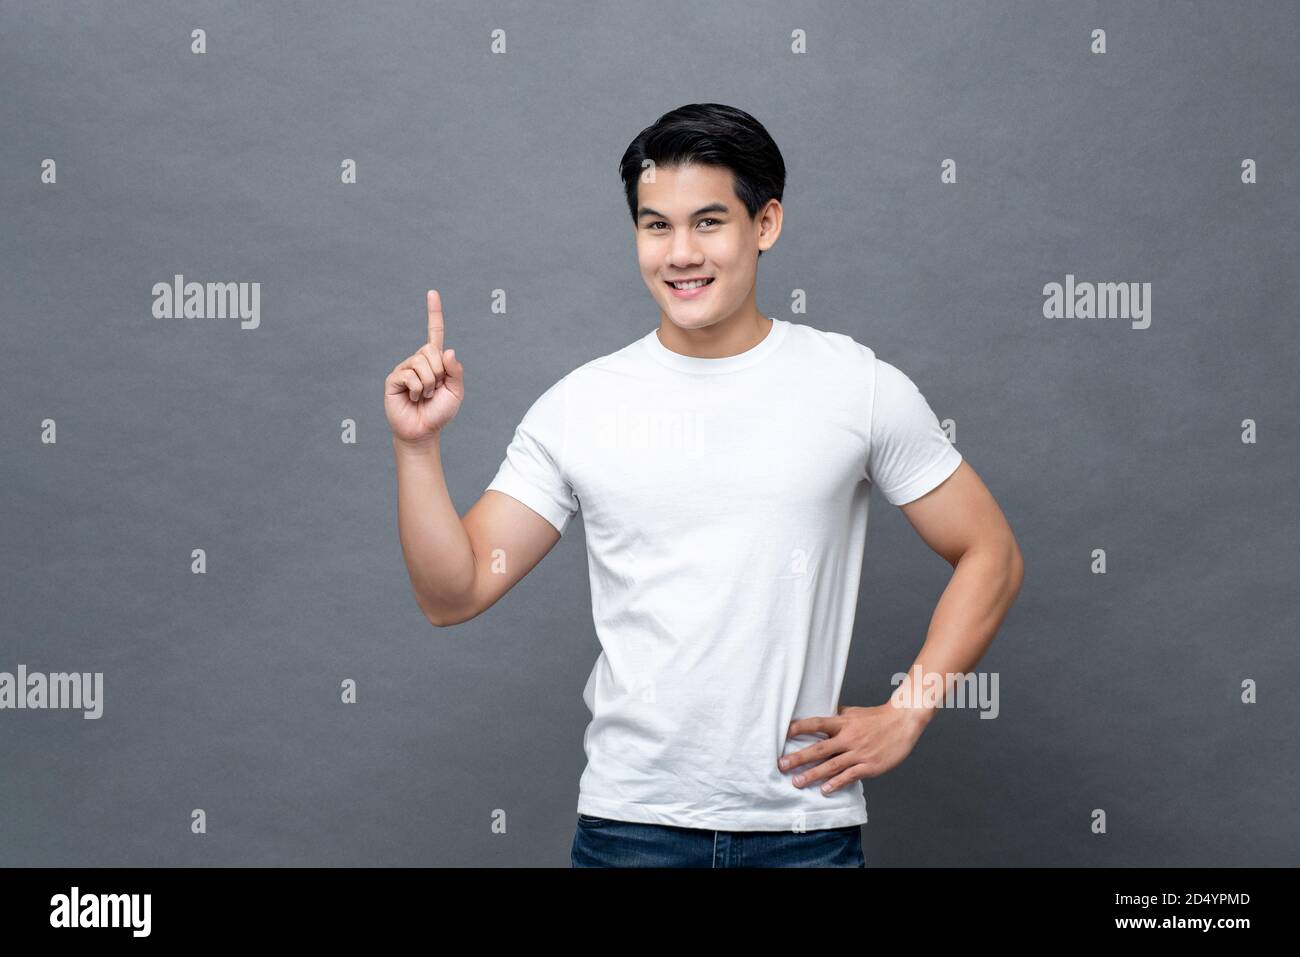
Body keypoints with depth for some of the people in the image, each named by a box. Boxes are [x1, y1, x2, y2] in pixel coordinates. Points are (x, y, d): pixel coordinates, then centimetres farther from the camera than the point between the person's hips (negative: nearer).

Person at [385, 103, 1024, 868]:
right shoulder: (579, 405, 0)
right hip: (629, 822, 1)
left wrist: (904, 717, -3)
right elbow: (453, 594, 0)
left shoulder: (859, 387, -3)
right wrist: (418, 447, -13)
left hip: (805, 825, -1)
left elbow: (991, 556, 4)